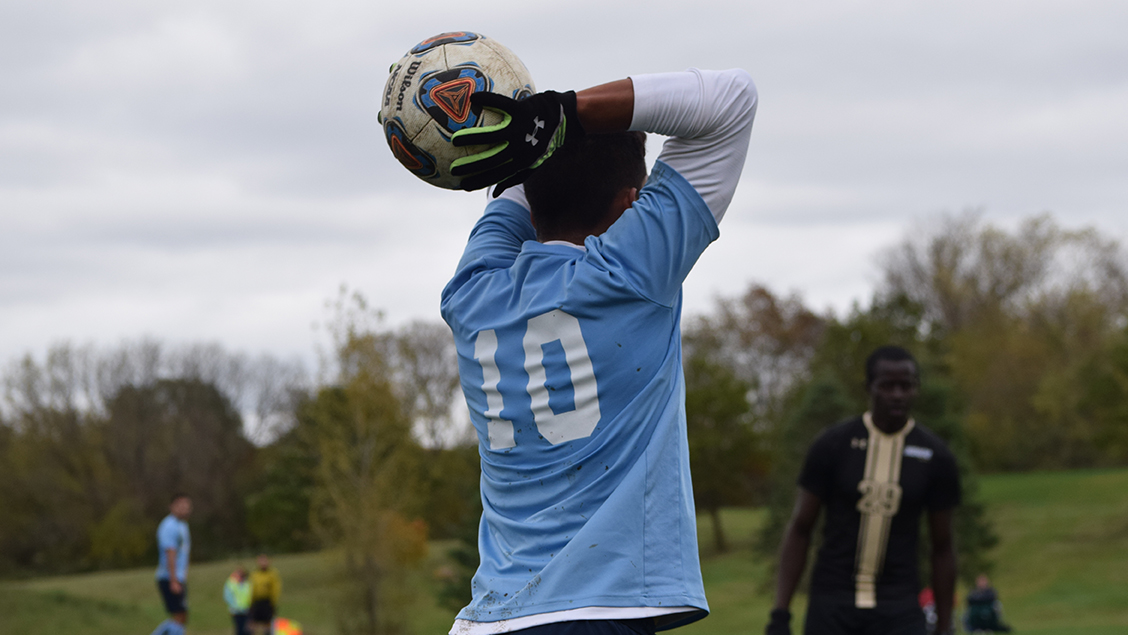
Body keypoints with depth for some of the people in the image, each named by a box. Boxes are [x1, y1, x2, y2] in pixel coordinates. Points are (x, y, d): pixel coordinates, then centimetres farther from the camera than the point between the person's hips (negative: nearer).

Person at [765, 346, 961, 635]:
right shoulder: (833, 445, -1)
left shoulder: (935, 456, 2)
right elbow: (799, 530, 3)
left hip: (898, 610, 0)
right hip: (832, 602, 0)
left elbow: (942, 547, 10)